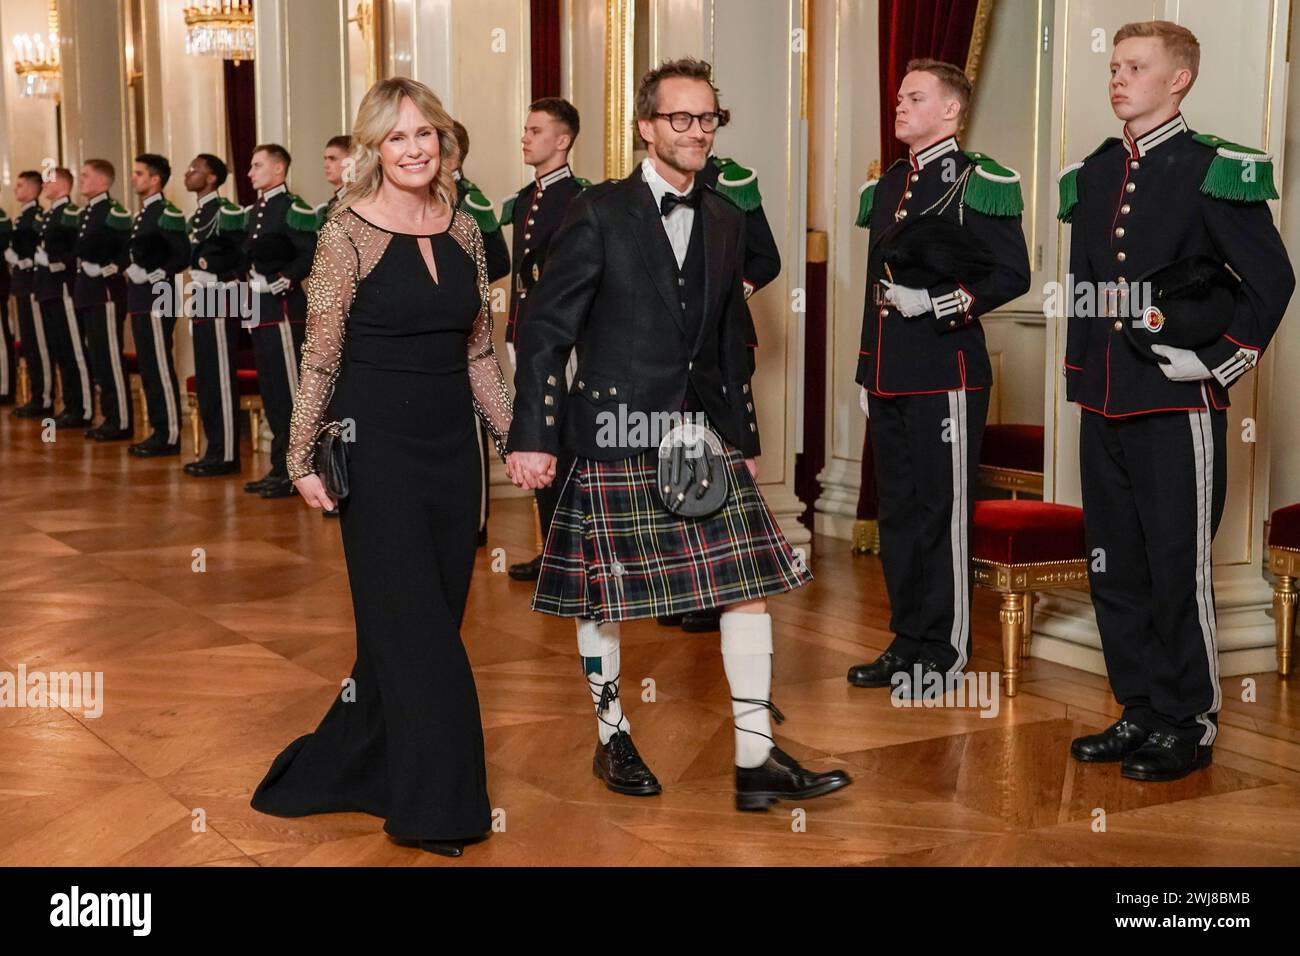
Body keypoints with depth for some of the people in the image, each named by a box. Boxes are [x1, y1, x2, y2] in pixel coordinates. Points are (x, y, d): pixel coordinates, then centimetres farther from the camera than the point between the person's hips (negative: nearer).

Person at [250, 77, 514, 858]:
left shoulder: (463, 229, 7)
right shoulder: (349, 231, -9)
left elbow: (480, 353, 12)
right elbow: (321, 358, -7)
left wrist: (517, 436, 8)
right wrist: (303, 459, -8)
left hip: (452, 443, 6)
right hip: (378, 442, -5)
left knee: (427, 617, 11)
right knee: (414, 623, -1)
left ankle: (354, 765, 28)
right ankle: (436, 805, 9)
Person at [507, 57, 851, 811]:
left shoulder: (726, 220, 11)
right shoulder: (602, 213, -6)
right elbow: (546, 331, -7)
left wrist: (744, 439, 17)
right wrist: (533, 438, -12)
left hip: (706, 434, 5)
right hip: (616, 437, -5)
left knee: (752, 581, -1)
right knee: (601, 595, 5)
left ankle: (757, 759, 5)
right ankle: (614, 740, 25)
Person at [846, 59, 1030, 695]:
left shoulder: (976, 183, -7)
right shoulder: (886, 188, 16)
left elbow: (1012, 274, -11)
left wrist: (938, 305, -19)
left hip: (944, 376, -8)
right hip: (890, 379, 8)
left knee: (942, 512, -1)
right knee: (897, 511, 13)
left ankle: (943, 652, 9)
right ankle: (907, 642, 23)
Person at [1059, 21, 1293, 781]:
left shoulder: (1216, 171, -7)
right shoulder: (1092, 175, 12)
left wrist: (1225, 361, -10)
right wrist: (1081, 374, 15)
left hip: (1177, 408, -7)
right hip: (1103, 406, 7)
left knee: (1179, 571, 1)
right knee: (1115, 569, 12)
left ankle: (1189, 726, 13)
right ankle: (1141, 713, 25)